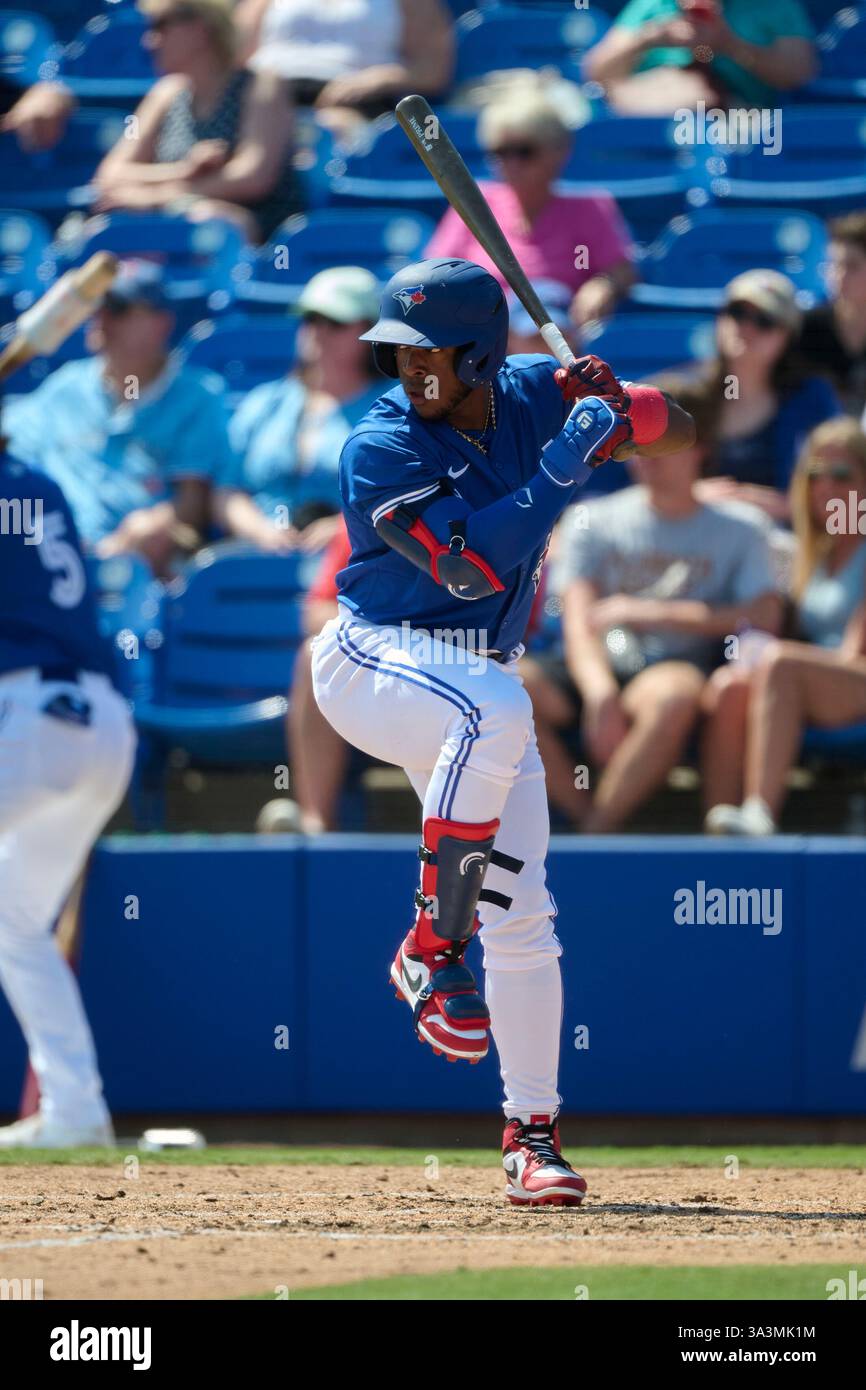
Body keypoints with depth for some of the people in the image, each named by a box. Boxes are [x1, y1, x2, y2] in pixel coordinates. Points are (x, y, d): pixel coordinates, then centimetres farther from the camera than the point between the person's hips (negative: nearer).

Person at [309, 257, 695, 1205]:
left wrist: (616, 403, -16)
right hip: (371, 659, -6)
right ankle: (431, 948, -25)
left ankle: (532, 1133, 10)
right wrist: (568, 459, -25)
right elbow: (474, 565, -27)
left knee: (522, 915, 0)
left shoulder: (532, 396, -1)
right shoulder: (383, 449, -17)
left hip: (483, 681, 6)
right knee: (496, 711, -39)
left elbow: (677, 431, 7)